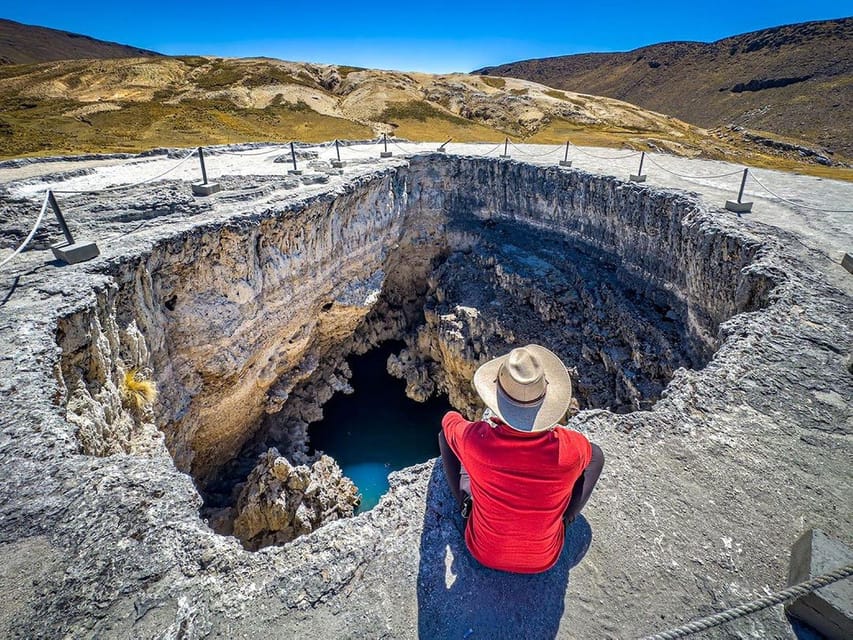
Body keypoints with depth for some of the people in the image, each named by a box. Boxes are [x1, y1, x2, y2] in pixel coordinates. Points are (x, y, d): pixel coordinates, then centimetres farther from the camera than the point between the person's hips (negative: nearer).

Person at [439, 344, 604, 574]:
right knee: (595, 454, 11)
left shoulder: (475, 440, -32)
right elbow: (591, 455, -1)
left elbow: (449, 420, -4)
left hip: (483, 553, 0)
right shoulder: (572, 449, -30)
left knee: (445, 433, 5)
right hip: (544, 561, 1)